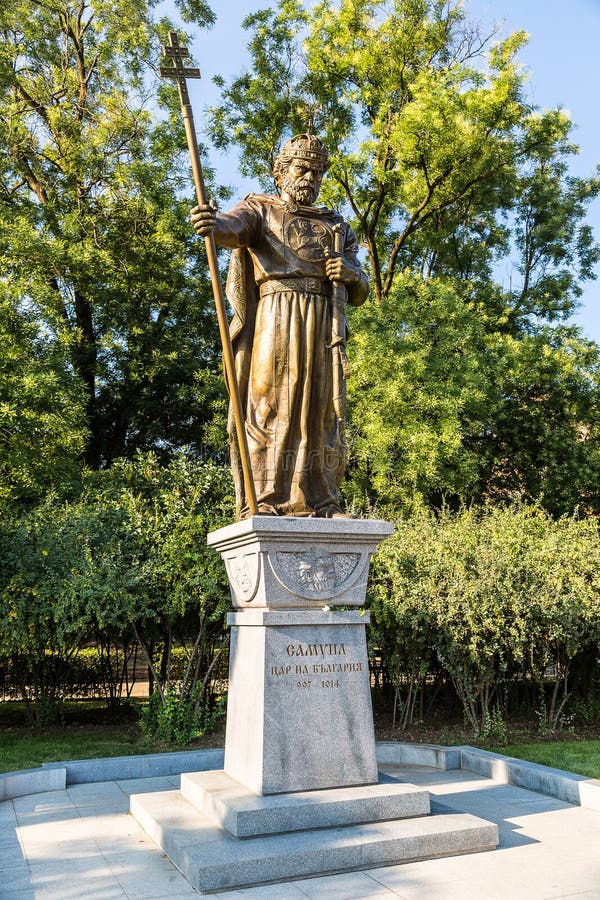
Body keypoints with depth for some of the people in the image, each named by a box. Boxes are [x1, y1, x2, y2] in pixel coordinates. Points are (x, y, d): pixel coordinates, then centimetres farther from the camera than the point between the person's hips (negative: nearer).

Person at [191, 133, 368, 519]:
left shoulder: (337, 226, 27)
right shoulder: (260, 209, 16)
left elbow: (360, 294, 19)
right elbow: (236, 227, -10)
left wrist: (351, 273, -5)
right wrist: (214, 224, -35)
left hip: (324, 327, 4)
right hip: (274, 320, -4)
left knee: (322, 413, 1)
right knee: (267, 406, -10)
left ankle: (320, 503, 5)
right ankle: (260, 502, -10)